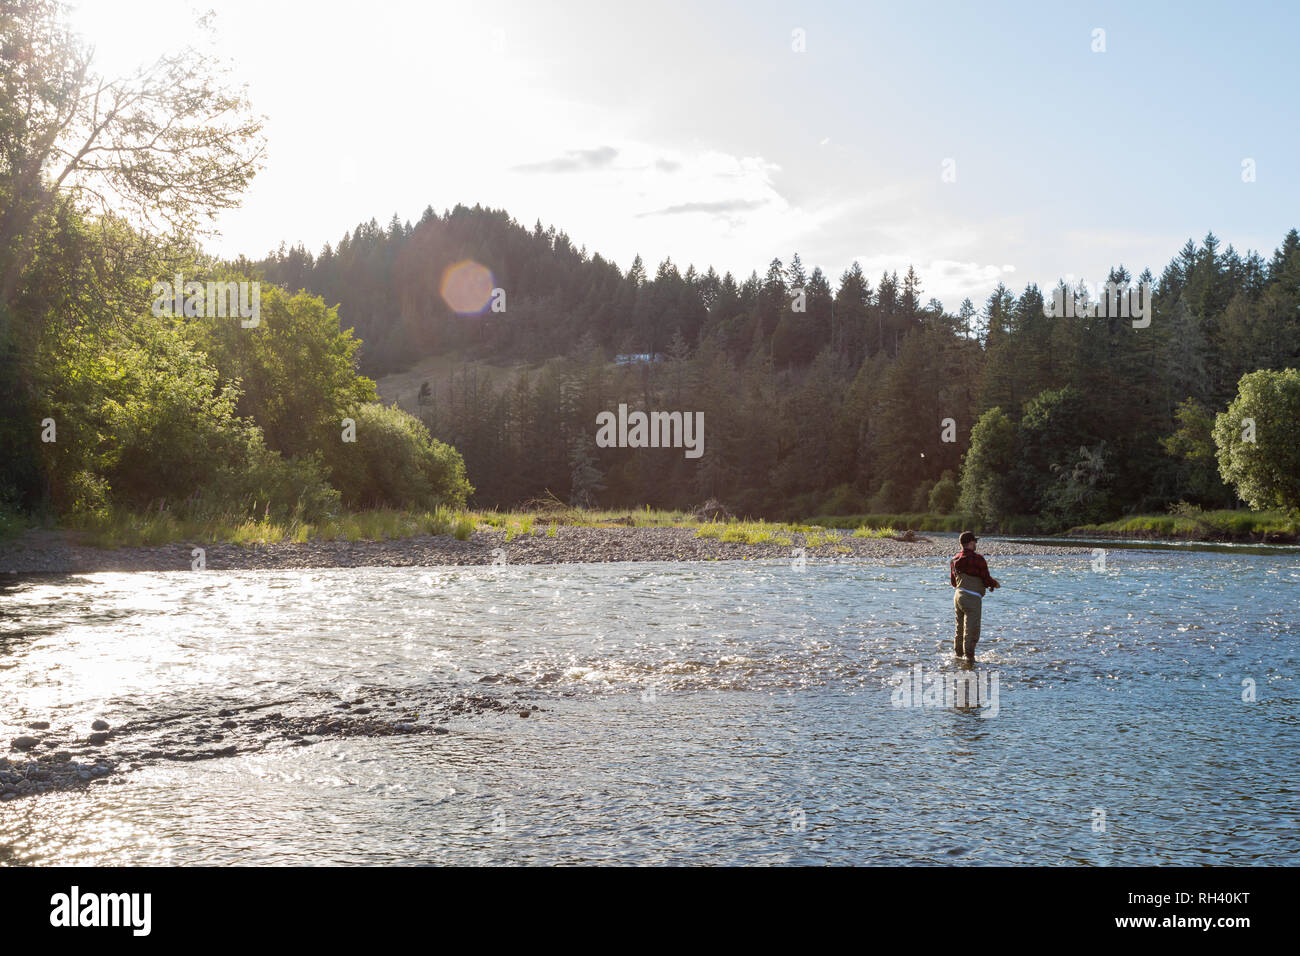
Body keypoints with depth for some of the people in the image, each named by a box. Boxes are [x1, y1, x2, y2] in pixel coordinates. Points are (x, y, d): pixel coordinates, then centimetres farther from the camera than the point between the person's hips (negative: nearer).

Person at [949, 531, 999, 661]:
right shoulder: (978, 559, -14)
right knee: (972, 628, -3)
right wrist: (995, 584, 10)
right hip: (972, 597, -7)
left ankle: (958, 653, 26)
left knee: (960, 626, 18)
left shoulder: (955, 559, 9)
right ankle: (969, 655, -5)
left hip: (958, 595, 7)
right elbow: (986, 580, -11)